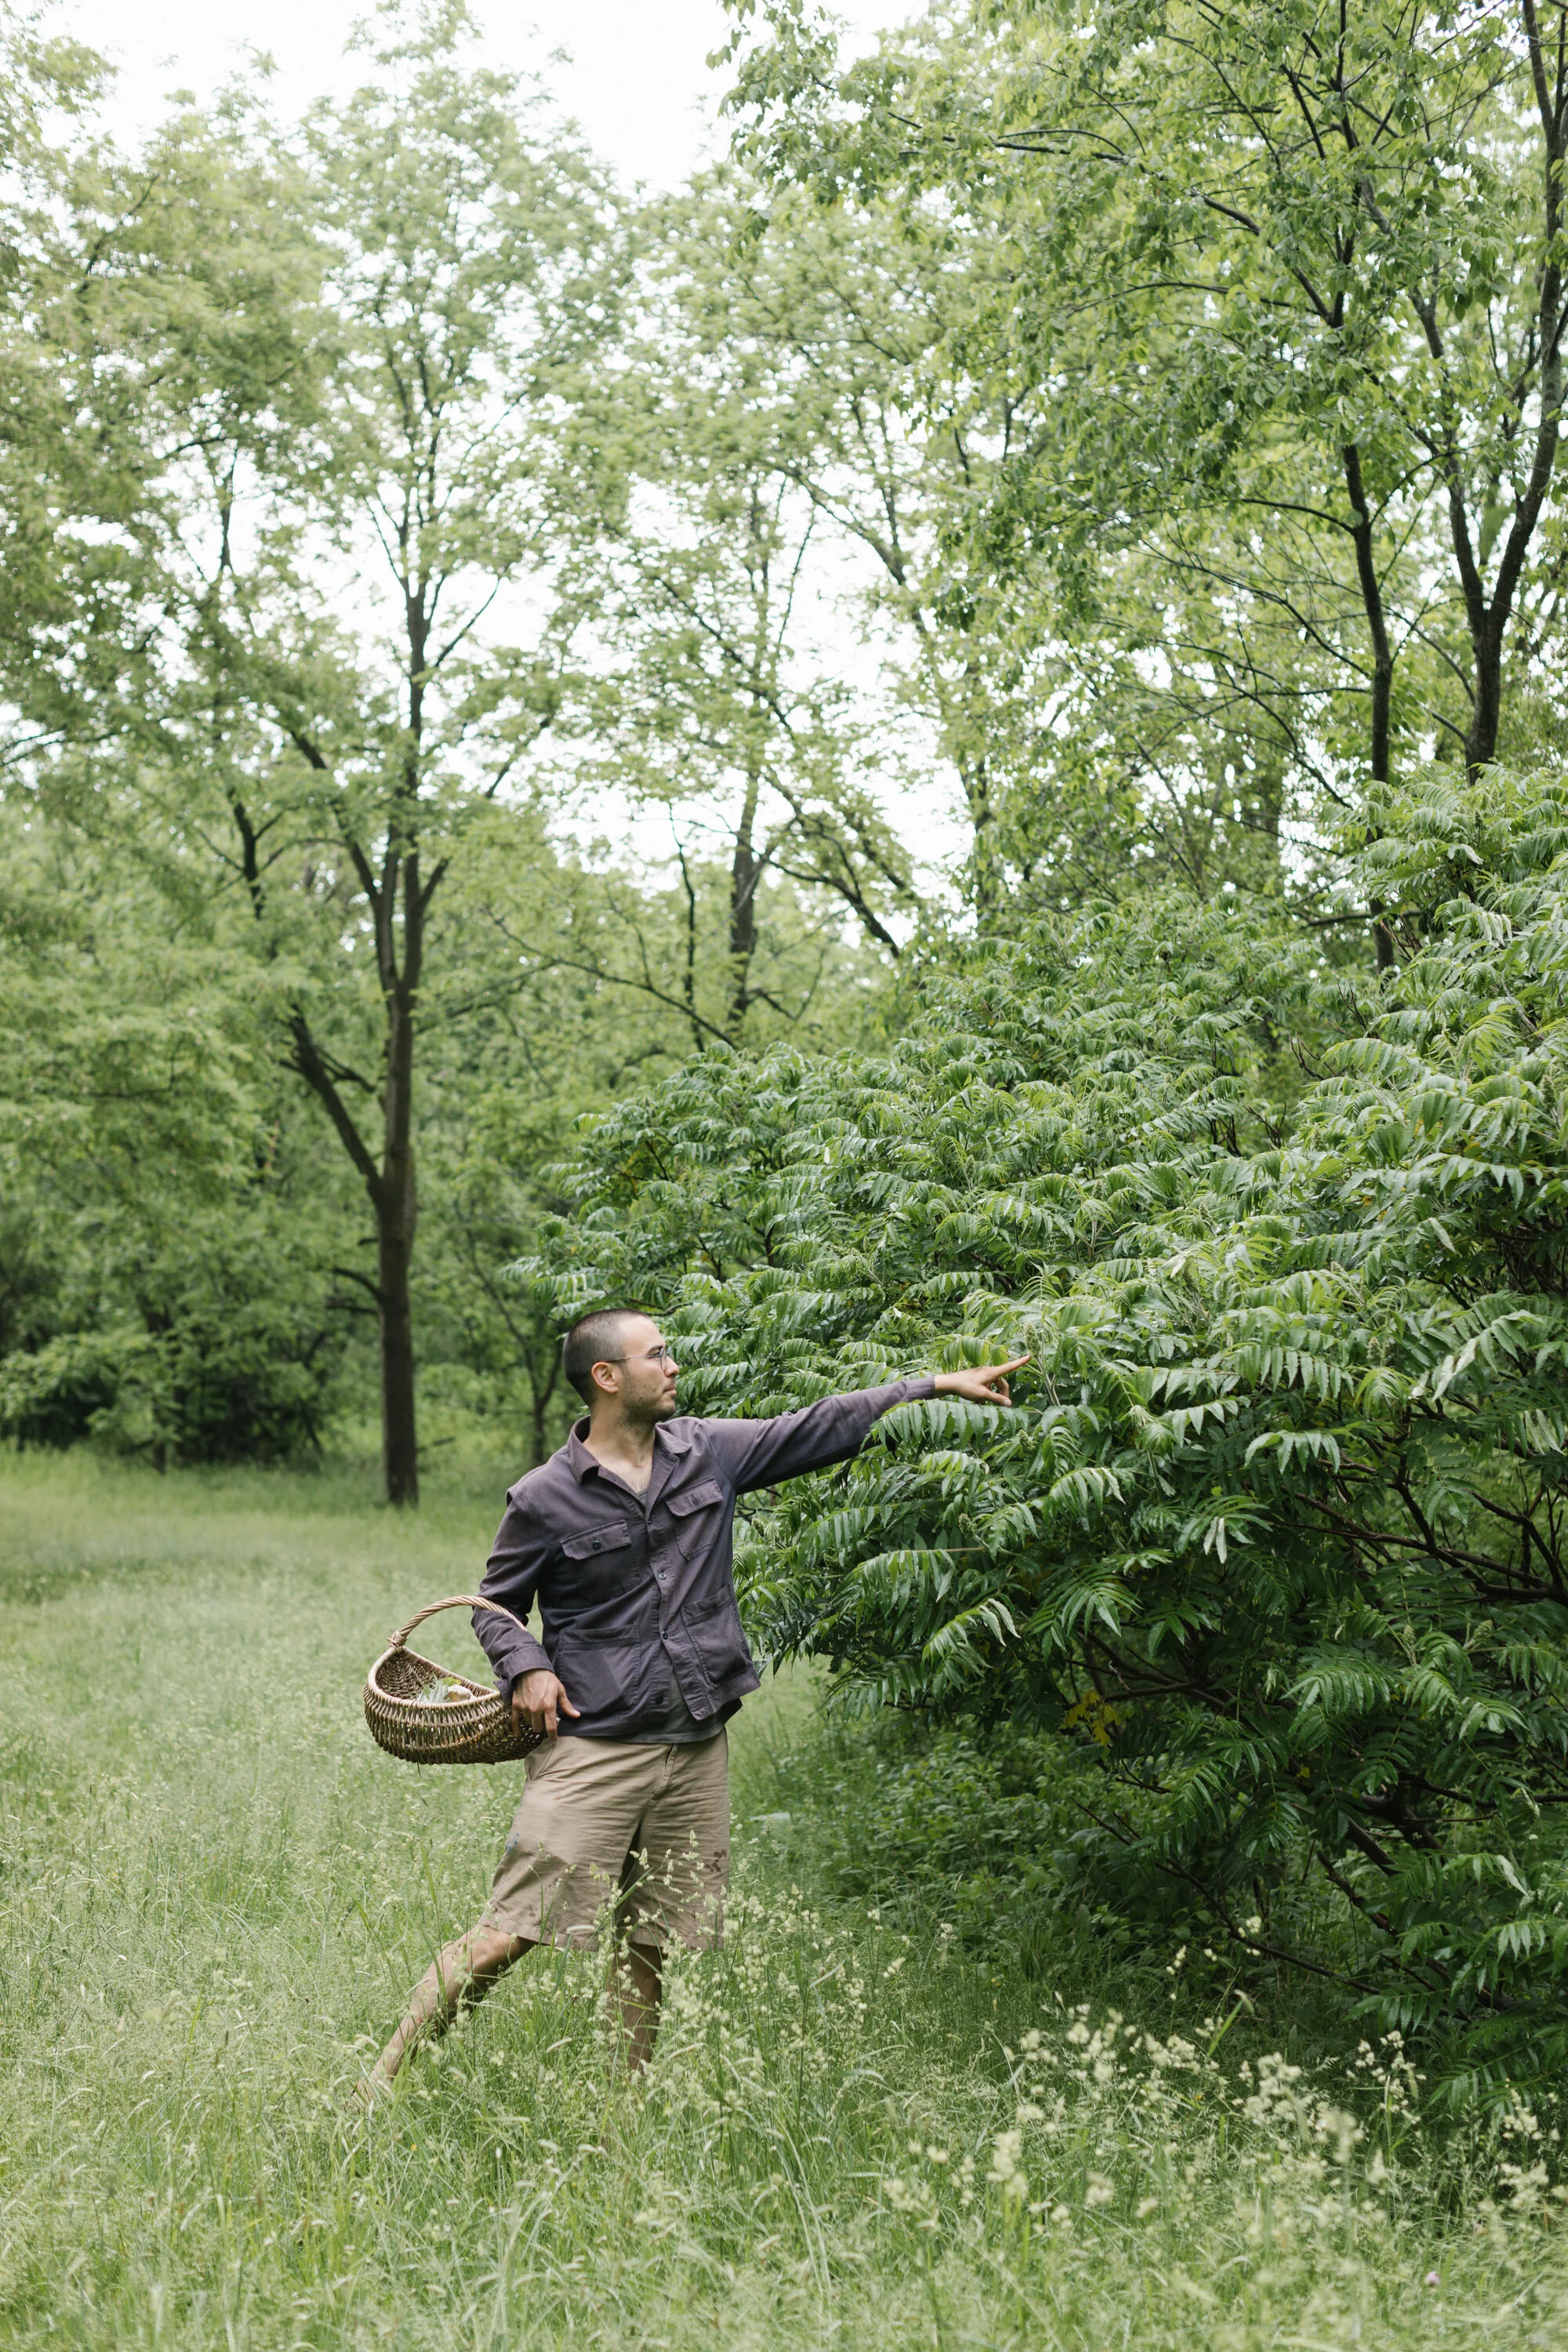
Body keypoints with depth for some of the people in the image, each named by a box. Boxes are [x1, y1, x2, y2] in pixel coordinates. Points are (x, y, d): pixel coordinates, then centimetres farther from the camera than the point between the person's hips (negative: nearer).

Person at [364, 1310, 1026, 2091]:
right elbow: (495, 1606, 7)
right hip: (594, 1747, -4)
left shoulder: (706, 1452, 6)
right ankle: (383, 2083, 4)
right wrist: (526, 1666, -13)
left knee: (652, 1947, 12)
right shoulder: (545, 1499, -5)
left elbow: (819, 1429, 13)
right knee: (508, 1934, -9)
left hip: (696, 1748, 5)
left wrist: (940, 1383, 13)